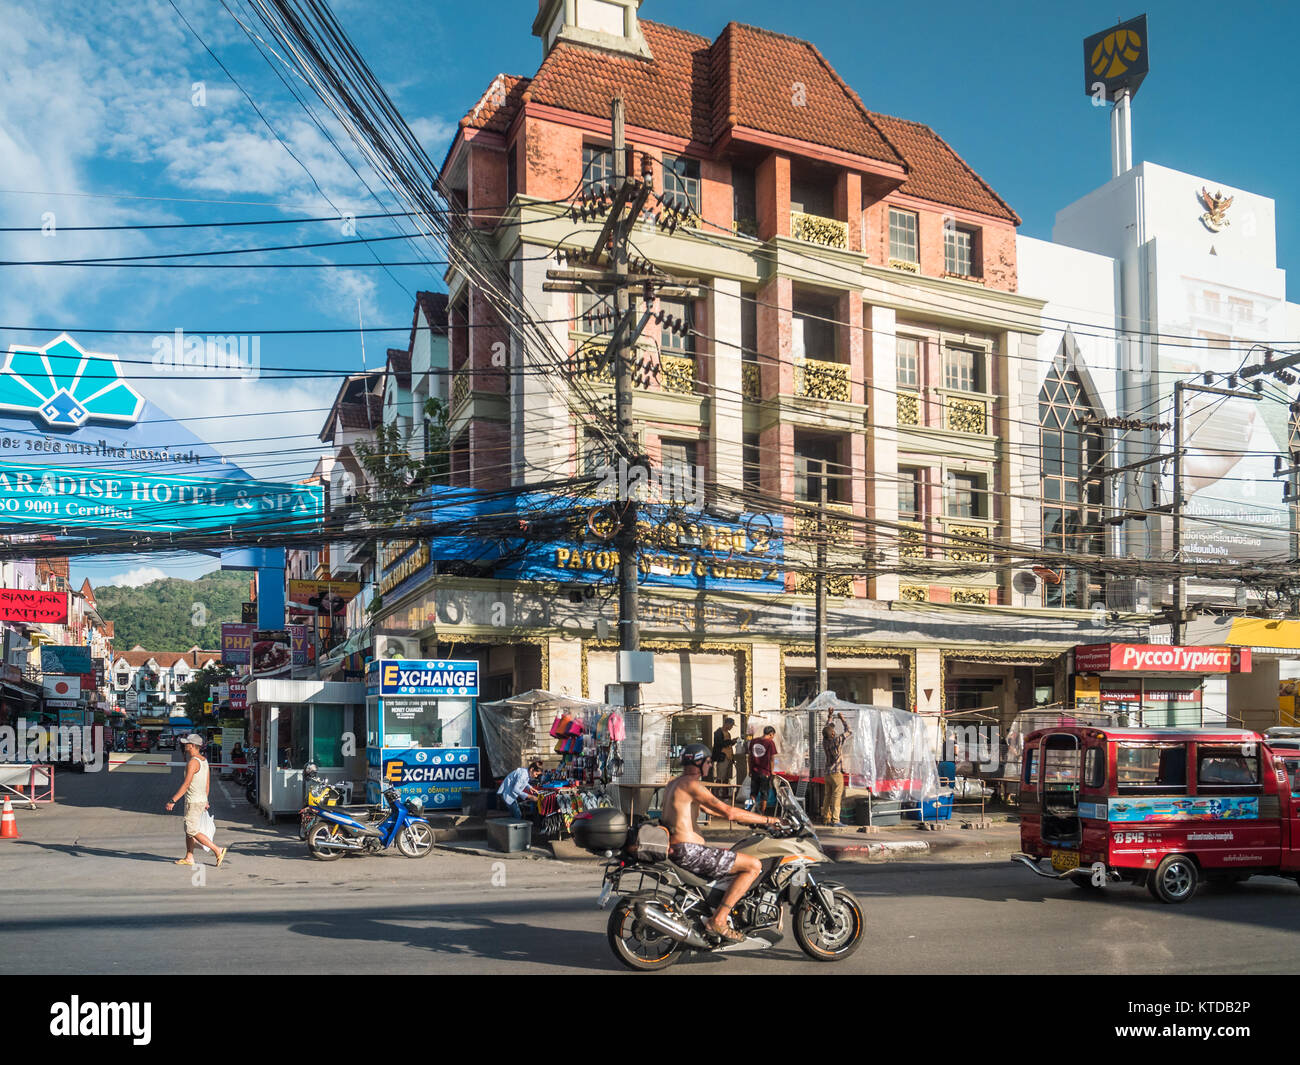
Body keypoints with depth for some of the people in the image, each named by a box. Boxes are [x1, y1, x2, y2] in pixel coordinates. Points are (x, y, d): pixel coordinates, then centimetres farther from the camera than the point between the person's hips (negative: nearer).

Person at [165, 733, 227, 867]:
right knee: (189, 830, 15)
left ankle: (218, 850, -7)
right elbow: (207, 782, 17)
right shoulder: (203, 760, 10)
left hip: (194, 801, -9)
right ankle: (189, 858, 19)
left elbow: (186, 784, -23)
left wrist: (173, 801, -21)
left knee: (193, 831, -5)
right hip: (201, 800, 9)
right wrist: (205, 800, 26)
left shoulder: (193, 762, -19)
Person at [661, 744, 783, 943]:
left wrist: (744, 818, 28)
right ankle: (718, 920, -15)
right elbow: (728, 812, -18)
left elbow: (708, 808, 29)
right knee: (754, 865, -11)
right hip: (687, 851, -11)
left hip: (673, 850, 11)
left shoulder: (673, 784, 19)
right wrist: (767, 820, -9)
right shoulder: (691, 784, -12)